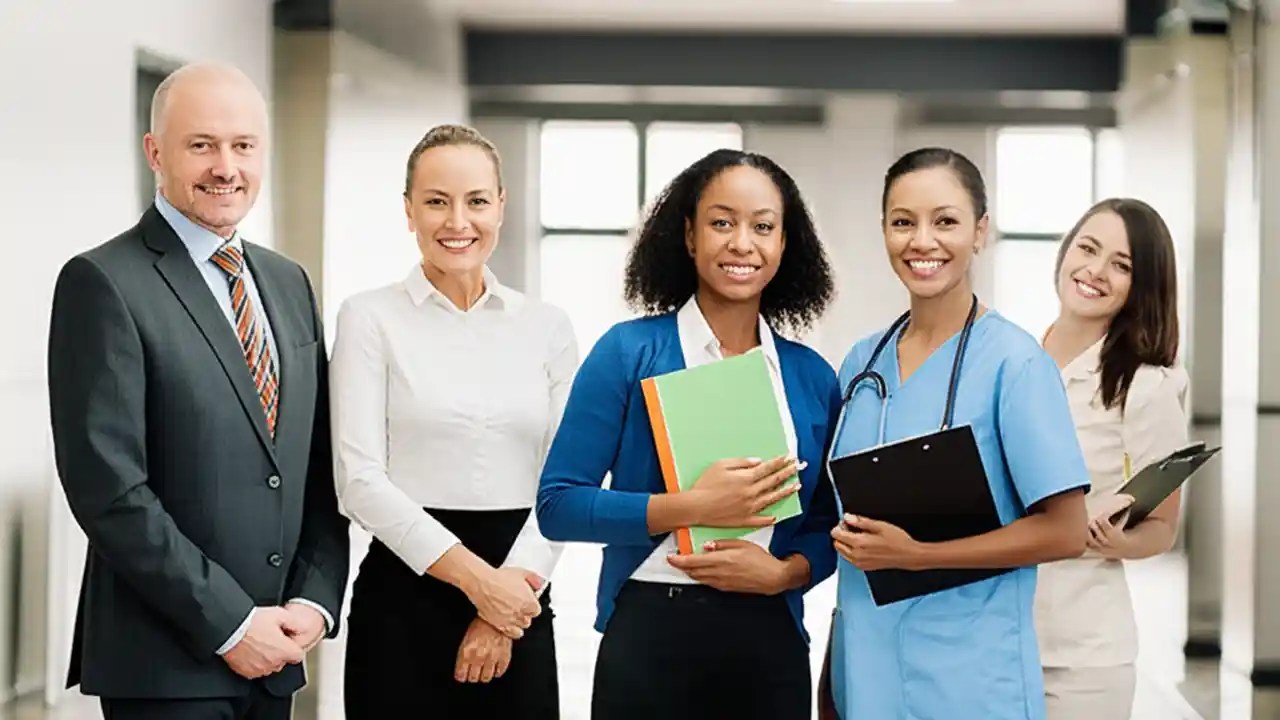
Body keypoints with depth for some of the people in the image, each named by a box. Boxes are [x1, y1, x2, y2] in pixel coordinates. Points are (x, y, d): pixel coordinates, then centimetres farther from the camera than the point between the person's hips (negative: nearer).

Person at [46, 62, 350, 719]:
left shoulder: (289, 283, 13)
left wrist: (316, 598, -1)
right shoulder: (102, 283, -9)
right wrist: (229, 624, -15)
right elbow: (107, 487, -15)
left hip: (272, 656, 6)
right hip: (166, 665, -6)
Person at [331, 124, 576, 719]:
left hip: (518, 603, 3)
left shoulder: (548, 326, 7)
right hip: (405, 598, -2)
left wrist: (513, 584, -11)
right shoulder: (369, 318, -1)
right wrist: (474, 577, -14)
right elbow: (360, 480, -9)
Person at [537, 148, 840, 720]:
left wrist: (783, 572, -10)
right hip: (651, 637, -2)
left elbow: (829, 524, 11)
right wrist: (692, 507, -18)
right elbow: (558, 504, -7)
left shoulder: (813, 377, 6)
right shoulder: (630, 352, -3)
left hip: (770, 644, 3)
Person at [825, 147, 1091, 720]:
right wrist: (847, 538, -1)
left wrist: (915, 554, -18)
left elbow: (1065, 532, -13)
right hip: (865, 664, 5)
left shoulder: (1014, 361, -10)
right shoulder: (862, 363, 7)